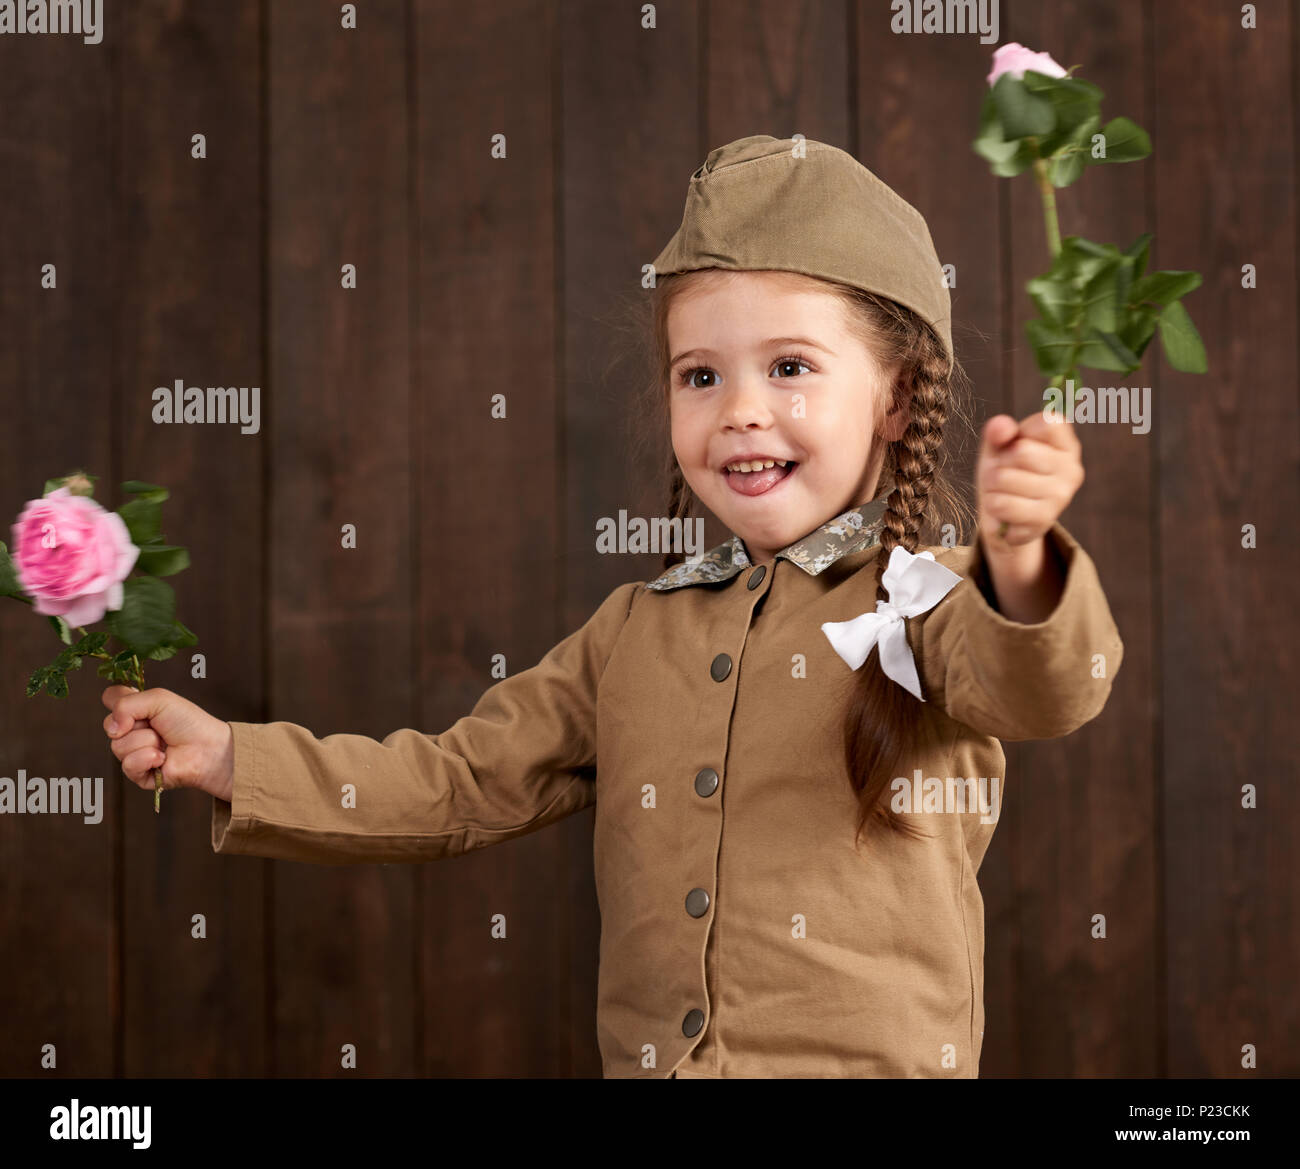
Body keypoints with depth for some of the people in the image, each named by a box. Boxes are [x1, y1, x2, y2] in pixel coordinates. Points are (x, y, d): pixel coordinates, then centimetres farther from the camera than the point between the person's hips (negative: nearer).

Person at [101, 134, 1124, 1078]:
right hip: (650, 1056, 2)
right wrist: (226, 758, 10)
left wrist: (1019, 564, -45)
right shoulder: (637, 632, 12)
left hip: (873, 1056, -1)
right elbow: (465, 785, 16)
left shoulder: (932, 603, -4)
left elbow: (1039, 691, -24)